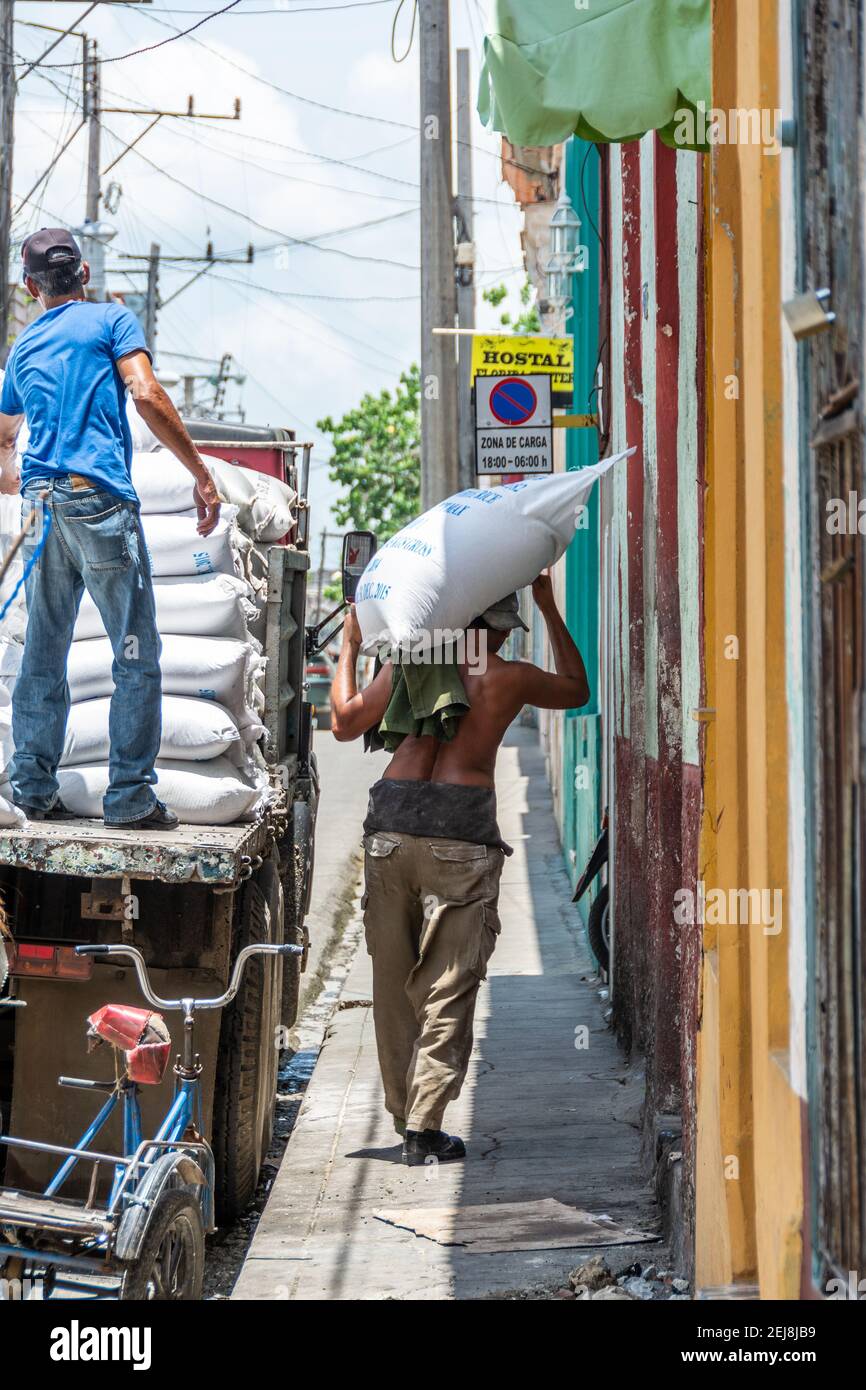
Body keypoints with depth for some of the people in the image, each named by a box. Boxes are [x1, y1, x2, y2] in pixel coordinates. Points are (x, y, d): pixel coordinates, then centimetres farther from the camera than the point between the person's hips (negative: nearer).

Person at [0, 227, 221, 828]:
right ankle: (130, 794, -6)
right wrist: (203, 476, -10)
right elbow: (145, 394, -12)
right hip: (100, 498, -6)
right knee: (137, 653, -3)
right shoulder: (112, 320, 4)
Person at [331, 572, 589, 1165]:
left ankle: (404, 1114, 23)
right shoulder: (510, 678, 7)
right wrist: (551, 612, 34)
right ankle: (424, 1126, -6)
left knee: (393, 982, 14)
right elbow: (577, 690, 27)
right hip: (461, 833, -3)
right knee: (448, 987, 1)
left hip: (391, 826, 3)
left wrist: (349, 650, 29)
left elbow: (345, 722, 16)